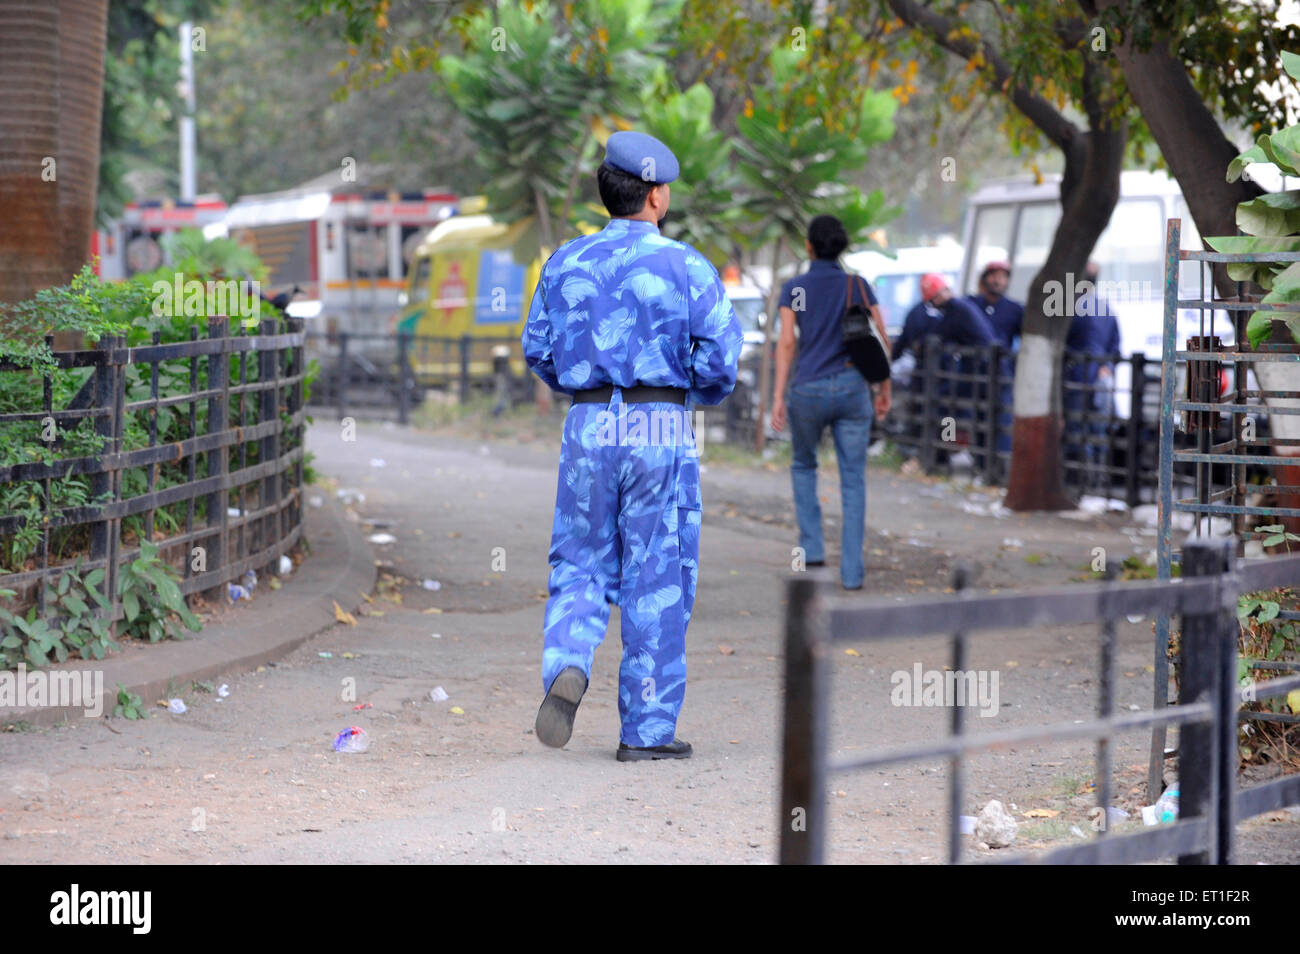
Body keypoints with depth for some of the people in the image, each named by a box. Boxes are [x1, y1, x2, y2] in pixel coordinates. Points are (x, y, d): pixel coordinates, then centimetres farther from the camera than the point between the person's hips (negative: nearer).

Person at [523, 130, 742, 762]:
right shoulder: (687, 268, -4)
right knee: (657, 577, 4)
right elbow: (719, 359, -8)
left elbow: (538, 351, 10)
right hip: (661, 428, -3)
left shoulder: (565, 264, 7)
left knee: (581, 563, 12)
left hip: (588, 426, 3)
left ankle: (565, 667, -17)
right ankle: (647, 729, 7)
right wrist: (700, 392, 13)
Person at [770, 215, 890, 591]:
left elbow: (787, 343, -8)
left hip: (808, 390, -1)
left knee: (804, 466, 24)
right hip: (852, 389, 1)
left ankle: (812, 546, 12)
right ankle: (852, 570, -1)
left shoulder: (794, 288, -1)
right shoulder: (859, 286, 4)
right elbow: (882, 340, 3)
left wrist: (778, 397, -7)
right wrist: (884, 388, 12)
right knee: (853, 479, 5)